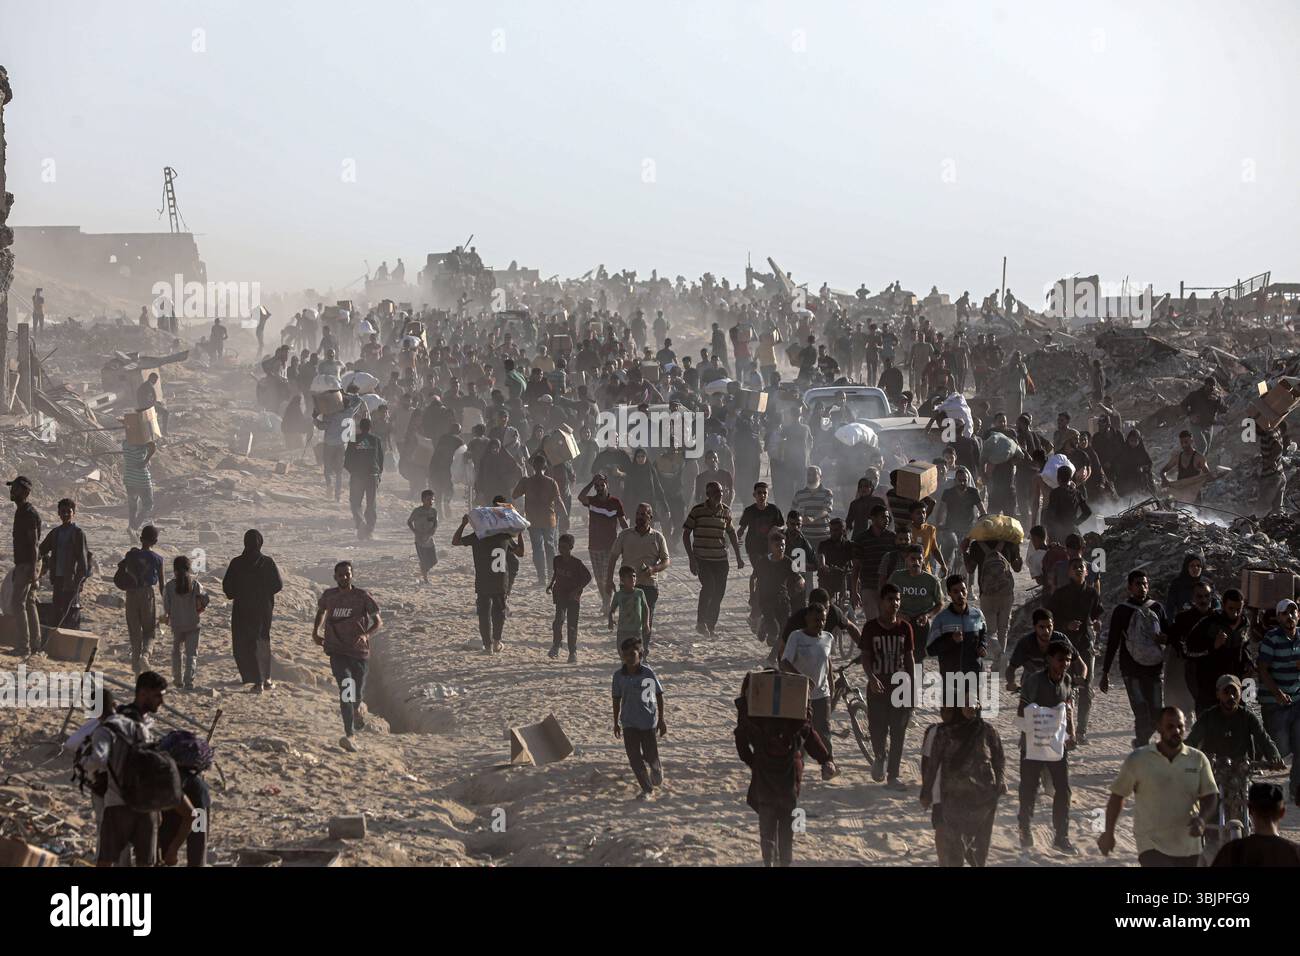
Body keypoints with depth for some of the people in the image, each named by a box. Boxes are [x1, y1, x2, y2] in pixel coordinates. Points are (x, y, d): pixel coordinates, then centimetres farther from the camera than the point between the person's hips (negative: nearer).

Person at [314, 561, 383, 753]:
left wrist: (367, 635, -20)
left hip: (360, 652, 0)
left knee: (357, 694, 8)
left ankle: (359, 708, 49)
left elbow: (378, 621, -2)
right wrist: (315, 631, 13)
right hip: (337, 651, 0)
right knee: (346, 687, -19)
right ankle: (349, 735, -25)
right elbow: (321, 611, 25)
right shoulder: (329, 596, 2)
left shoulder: (362, 597, -6)